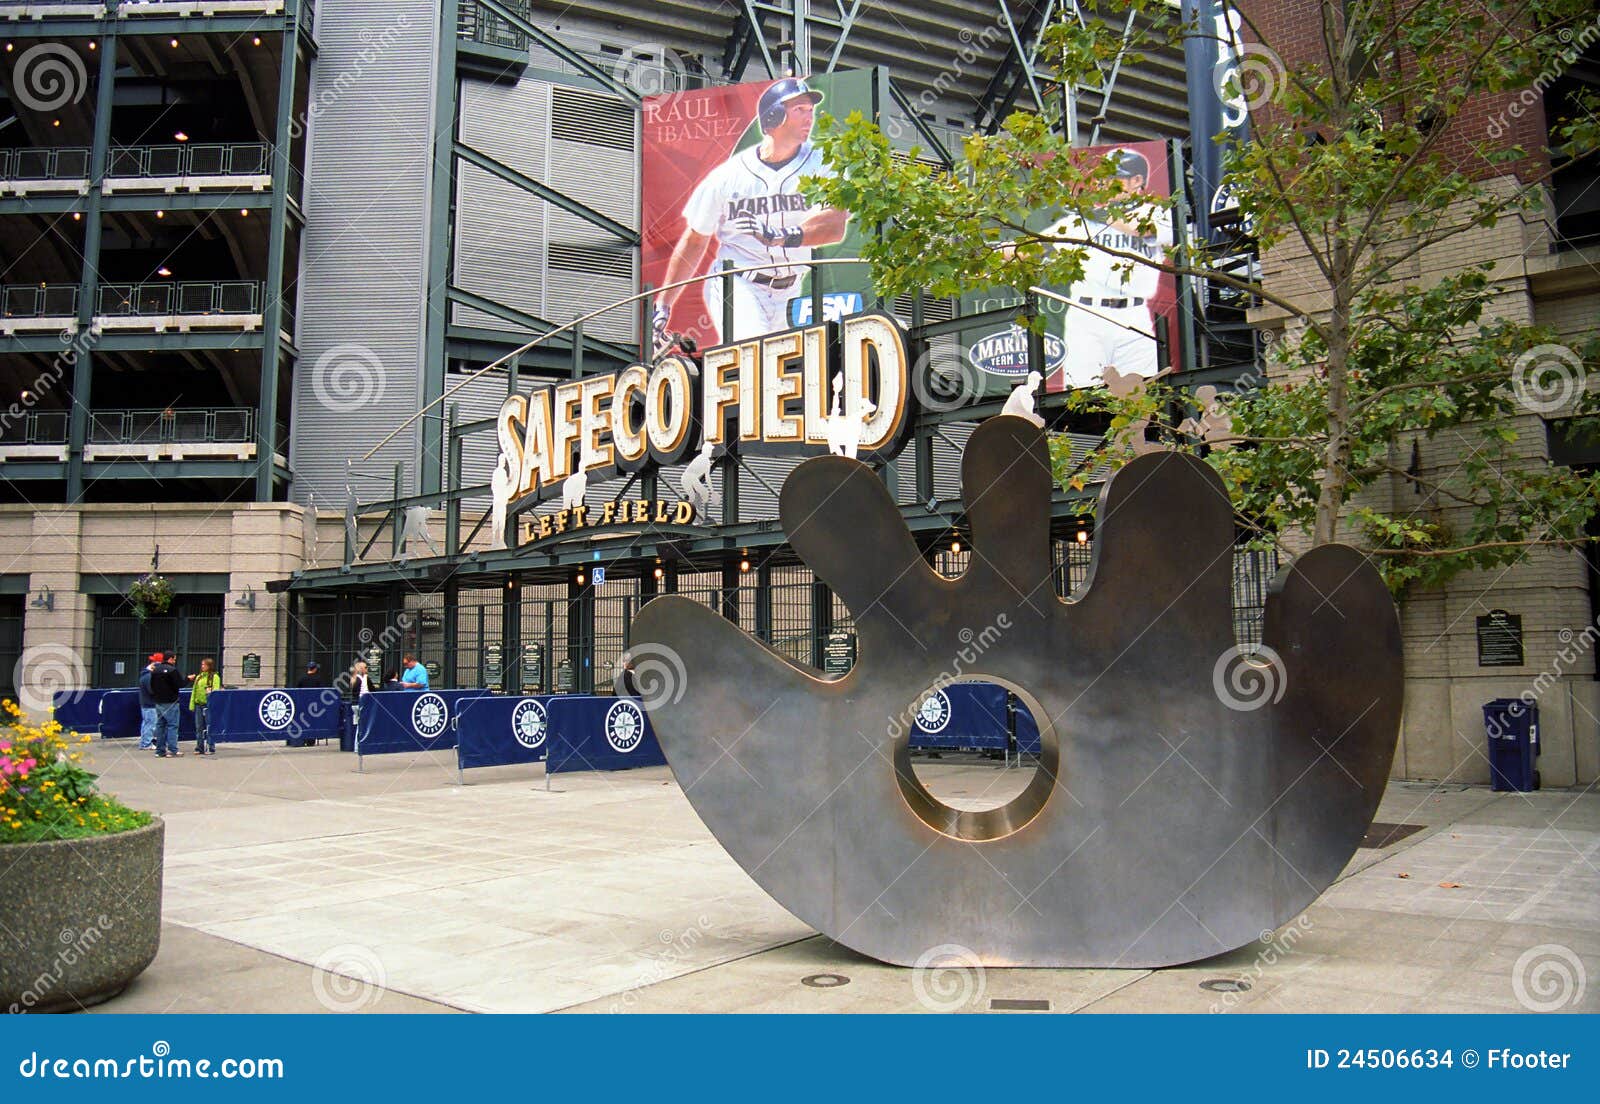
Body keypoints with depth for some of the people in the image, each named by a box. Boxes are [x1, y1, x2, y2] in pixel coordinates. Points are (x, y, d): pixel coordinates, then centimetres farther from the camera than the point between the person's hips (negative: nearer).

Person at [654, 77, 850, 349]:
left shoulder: (821, 165, 0)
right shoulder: (728, 174, -1)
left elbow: (836, 226, -17)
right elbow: (694, 241, 6)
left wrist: (785, 236, -36)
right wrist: (663, 307, 5)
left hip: (789, 295, 3)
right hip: (736, 285, -3)